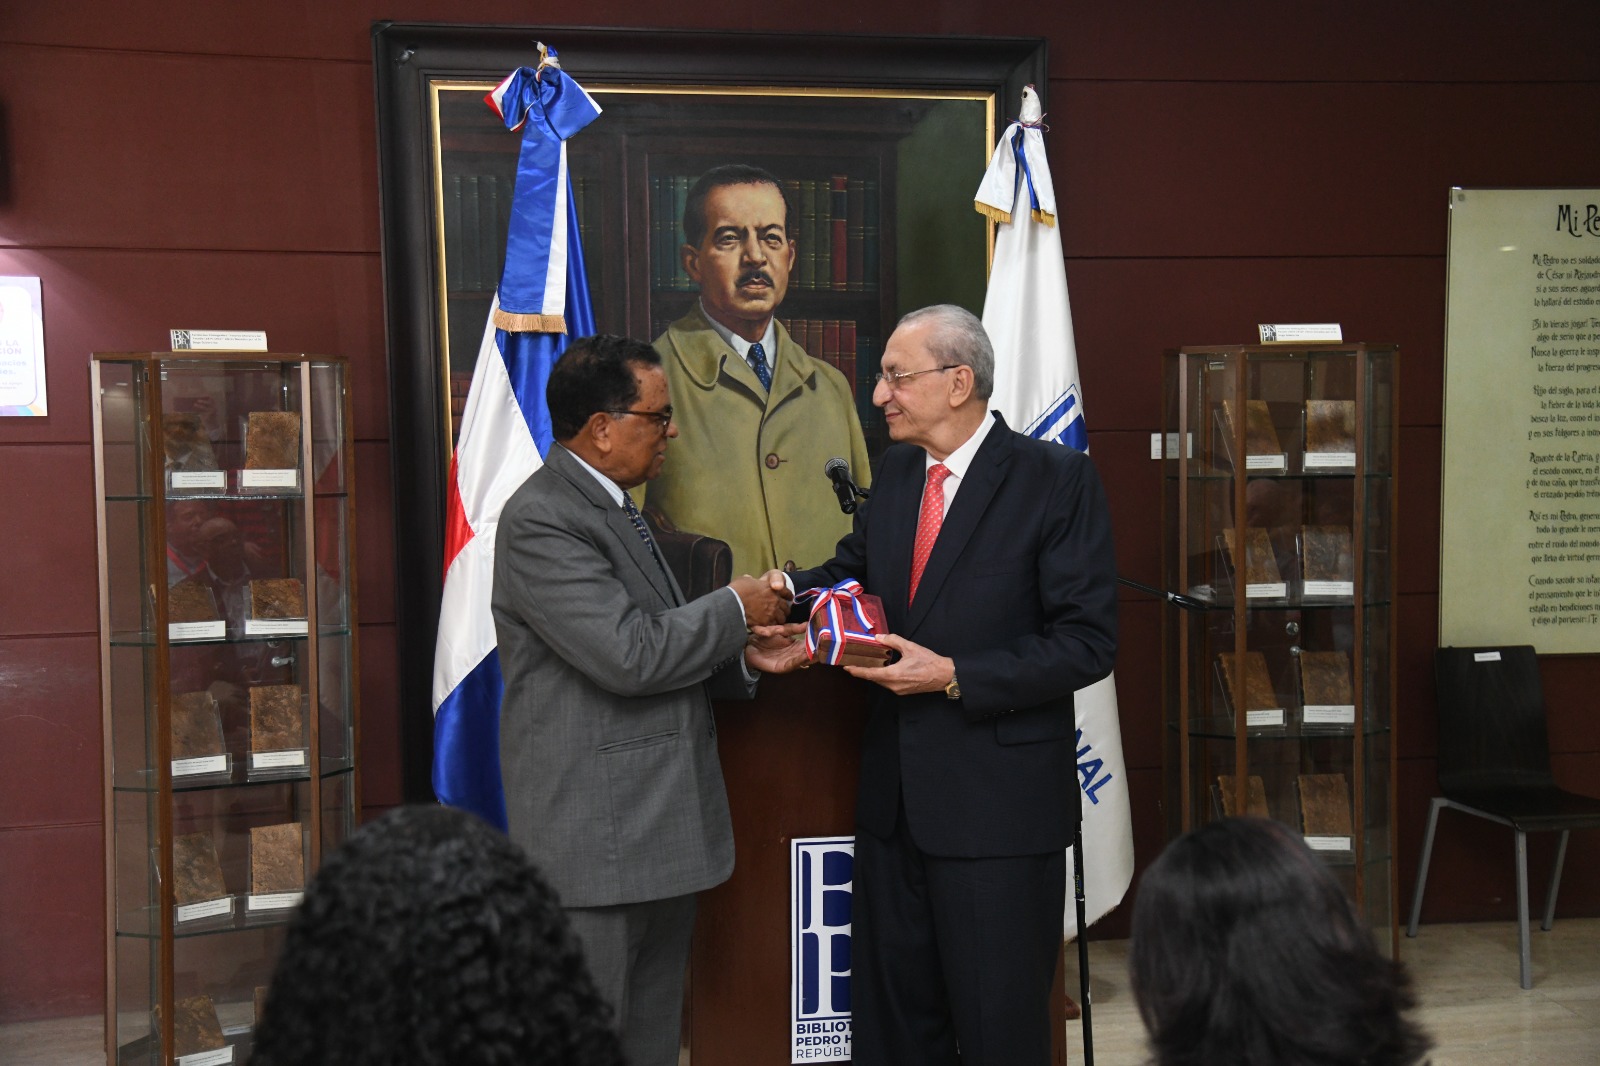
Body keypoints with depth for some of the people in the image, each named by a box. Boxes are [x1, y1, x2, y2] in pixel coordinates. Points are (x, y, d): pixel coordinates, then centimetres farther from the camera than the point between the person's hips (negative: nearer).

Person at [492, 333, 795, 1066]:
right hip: (595, 840, -10)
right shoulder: (539, 520, -17)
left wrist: (739, 654, 6)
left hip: (660, 831, 10)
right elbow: (628, 654, -24)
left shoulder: (614, 506, 16)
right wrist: (734, 609, -10)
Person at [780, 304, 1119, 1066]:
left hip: (997, 801, -6)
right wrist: (791, 594, -4)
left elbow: (1087, 642, -15)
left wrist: (954, 676, -20)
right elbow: (854, 572, 18)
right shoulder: (896, 472, 10)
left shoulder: (1055, 479, -11)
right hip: (896, 795, 7)